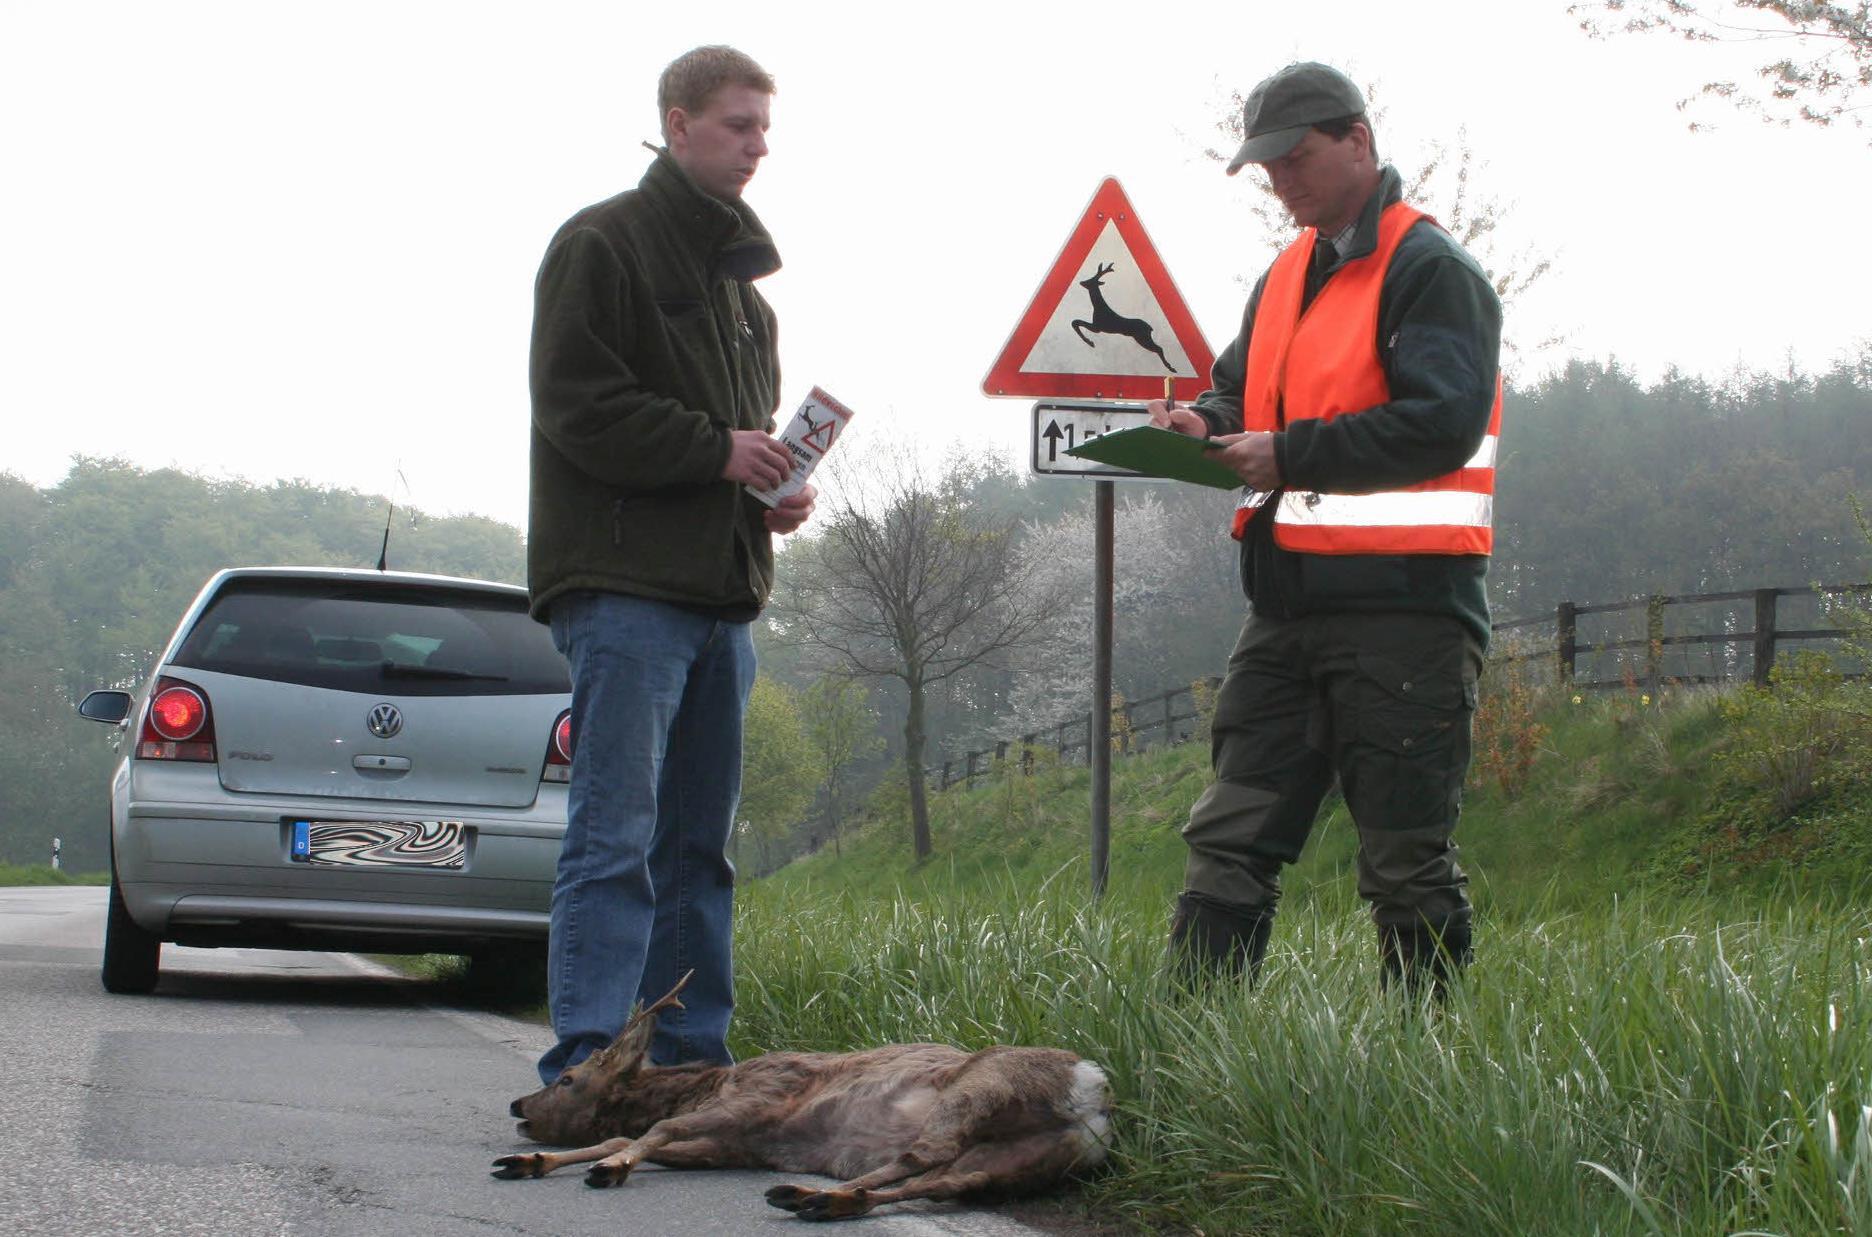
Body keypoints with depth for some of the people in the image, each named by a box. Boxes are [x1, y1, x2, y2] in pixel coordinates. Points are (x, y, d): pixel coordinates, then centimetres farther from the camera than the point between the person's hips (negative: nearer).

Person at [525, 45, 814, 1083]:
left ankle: (694, 1060, 14)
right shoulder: (600, 245, -3)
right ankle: (587, 1064, -15)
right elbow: (577, 406, -13)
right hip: (623, 583, -9)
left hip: (721, 590, 9)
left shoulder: (739, 269, 23)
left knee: (698, 843, 10)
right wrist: (716, 451, -16)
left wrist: (779, 484, 6)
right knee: (616, 835, -13)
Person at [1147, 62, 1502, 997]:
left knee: (1406, 865, 0)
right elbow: (1243, 388, 25)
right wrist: (1206, 427, 0)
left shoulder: (1431, 271, -7)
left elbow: (1443, 424, -18)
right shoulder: (1286, 278, 19)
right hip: (1288, 607, 8)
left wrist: (1291, 454, -19)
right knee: (1228, 843, 3)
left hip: (1402, 606, -8)